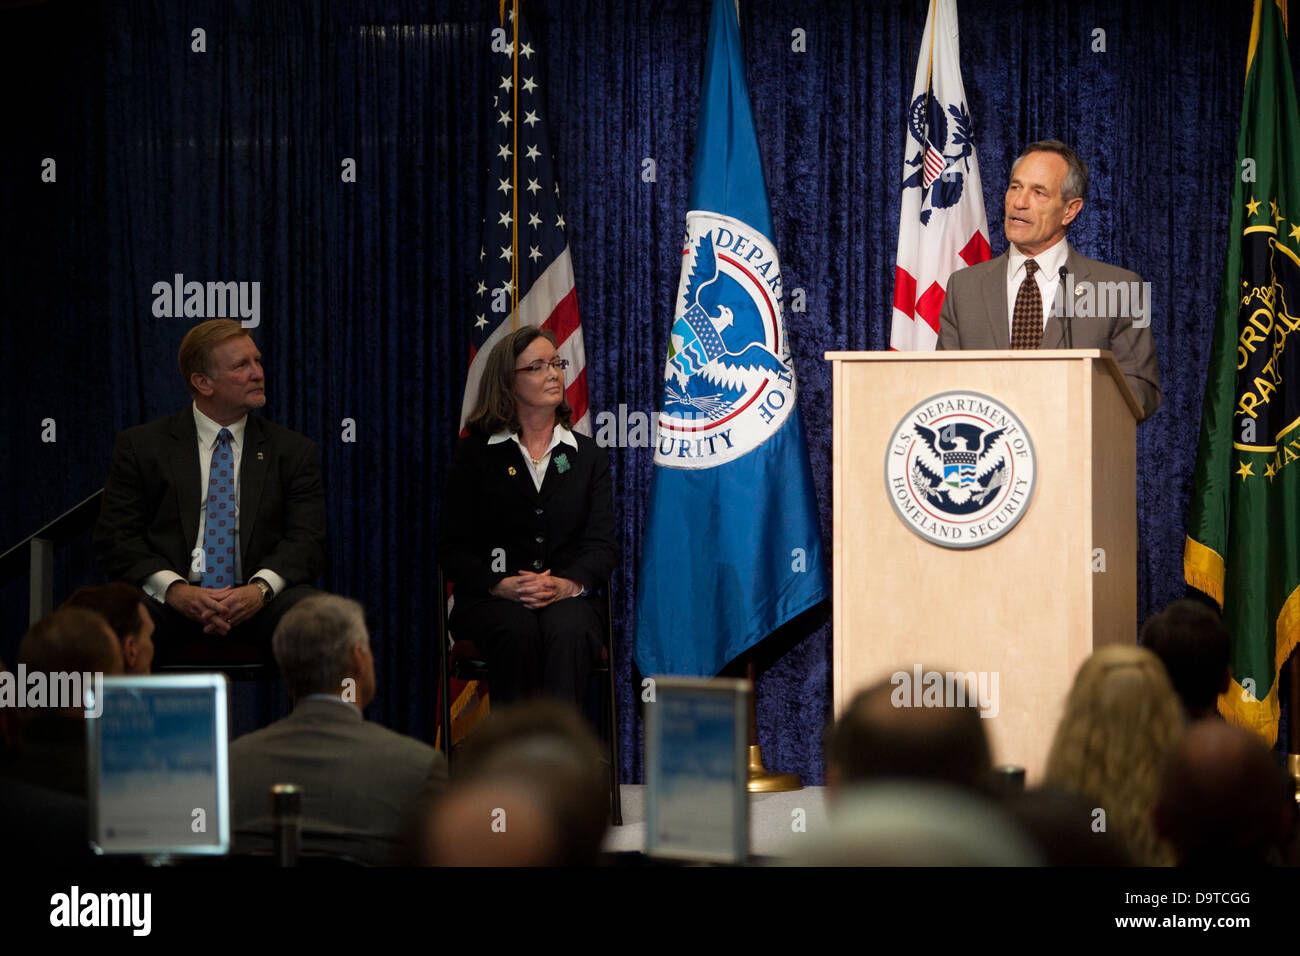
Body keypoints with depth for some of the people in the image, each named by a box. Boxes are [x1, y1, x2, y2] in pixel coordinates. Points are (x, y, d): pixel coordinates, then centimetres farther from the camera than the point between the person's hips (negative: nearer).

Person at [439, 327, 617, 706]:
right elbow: (454, 548, 4)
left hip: (567, 598, 1)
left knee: (568, 631, -34)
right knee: (519, 632, -35)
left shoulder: (588, 455, 16)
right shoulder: (474, 454, 10)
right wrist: (502, 585, -17)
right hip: (489, 600, -1)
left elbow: (602, 543, 7)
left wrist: (568, 584, -16)